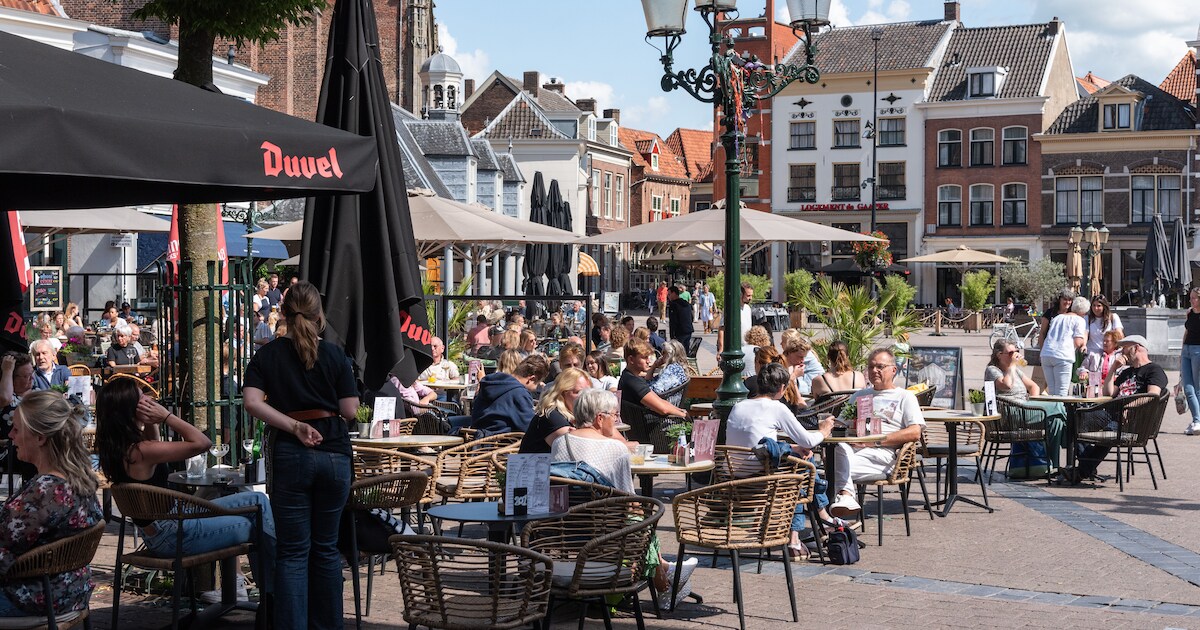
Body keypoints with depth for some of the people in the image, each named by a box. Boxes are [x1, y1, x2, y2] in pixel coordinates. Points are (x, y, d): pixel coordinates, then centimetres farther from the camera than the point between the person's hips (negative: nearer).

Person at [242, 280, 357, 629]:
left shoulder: (267, 355, 3)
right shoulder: (334, 354, 1)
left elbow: (252, 402, -12)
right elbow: (350, 410, -3)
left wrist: (295, 425, -13)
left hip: (290, 456, -1)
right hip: (334, 453, 1)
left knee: (294, 551, 4)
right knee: (326, 548, 13)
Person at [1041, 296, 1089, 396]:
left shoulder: (1057, 317, 26)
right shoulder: (1079, 320, 6)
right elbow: (1078, 342, -3)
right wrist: (1085, 337, 16)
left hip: (1045, 354, 6)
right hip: (1063, 356, -6)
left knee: (1051, 391, 9)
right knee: (1061, 393, -4)